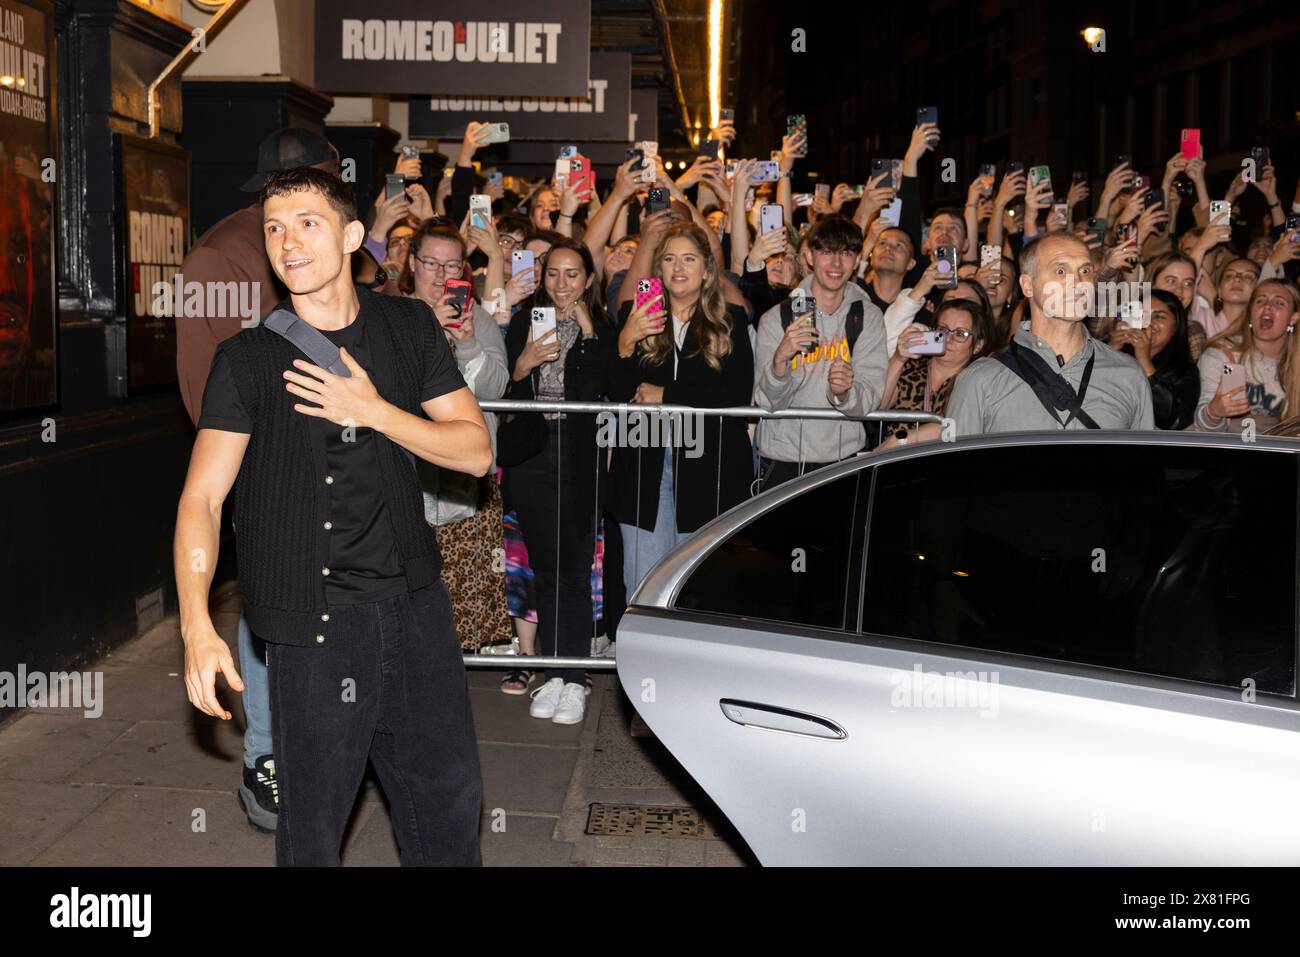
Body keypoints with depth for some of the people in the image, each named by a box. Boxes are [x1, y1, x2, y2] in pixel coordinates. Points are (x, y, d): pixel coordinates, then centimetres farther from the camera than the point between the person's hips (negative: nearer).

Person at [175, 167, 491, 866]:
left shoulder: (409, 328, 6)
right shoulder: (246, 359, -3)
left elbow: (474, 452, 2)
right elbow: (202, 496, -9)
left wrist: (375, 412, -13)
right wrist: (196, 624, -21)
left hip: (414, 603, 3)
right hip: (312, 624, -3)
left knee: (450, 799, 12)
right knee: (312, 824, 4)